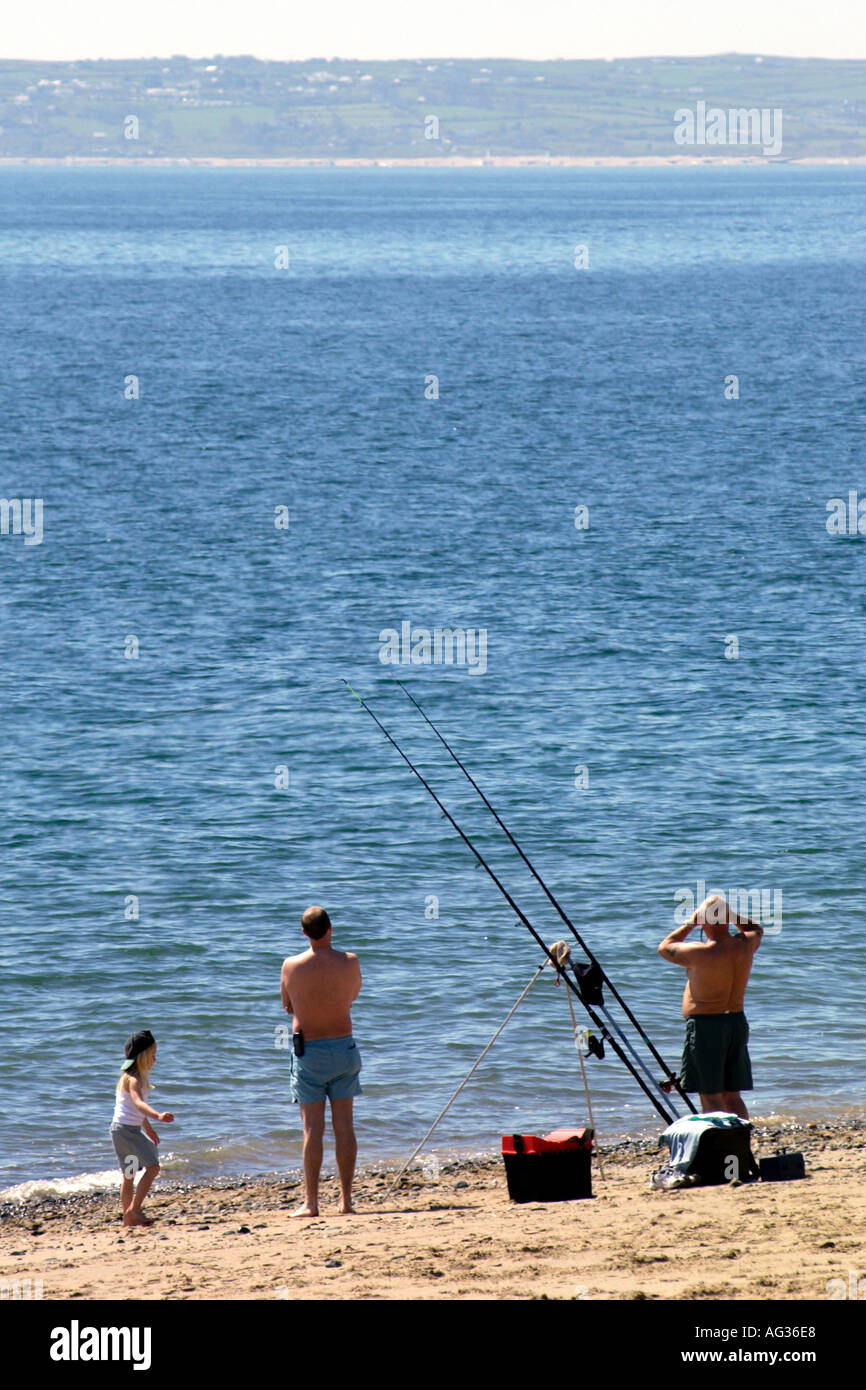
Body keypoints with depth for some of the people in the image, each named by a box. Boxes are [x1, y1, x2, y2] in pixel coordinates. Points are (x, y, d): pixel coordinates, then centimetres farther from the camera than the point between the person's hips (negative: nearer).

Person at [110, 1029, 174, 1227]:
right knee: (152, 1166, -12)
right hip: (127, 1129, -10)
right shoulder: (133, 1080, -18)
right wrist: (158, 1116, -52)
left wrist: (148, 1128, 38)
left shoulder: (133, 1077, 15)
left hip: (120, 1129, 10)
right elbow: (139, 1103, -36)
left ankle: (128, 1216, 19)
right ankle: (134, 1209, -13)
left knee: (129, 1174, 14)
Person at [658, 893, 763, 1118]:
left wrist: (690, 923, 7)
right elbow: (756, 929, 24)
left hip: (705, 1025, -6)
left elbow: (665, 948, 1)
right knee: (732, 1095, 14)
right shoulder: (745, 945, -2)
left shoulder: (699, 953, -18)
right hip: (737, 1022, 6)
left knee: (710, 1096, -3)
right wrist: (730, 915, 15)